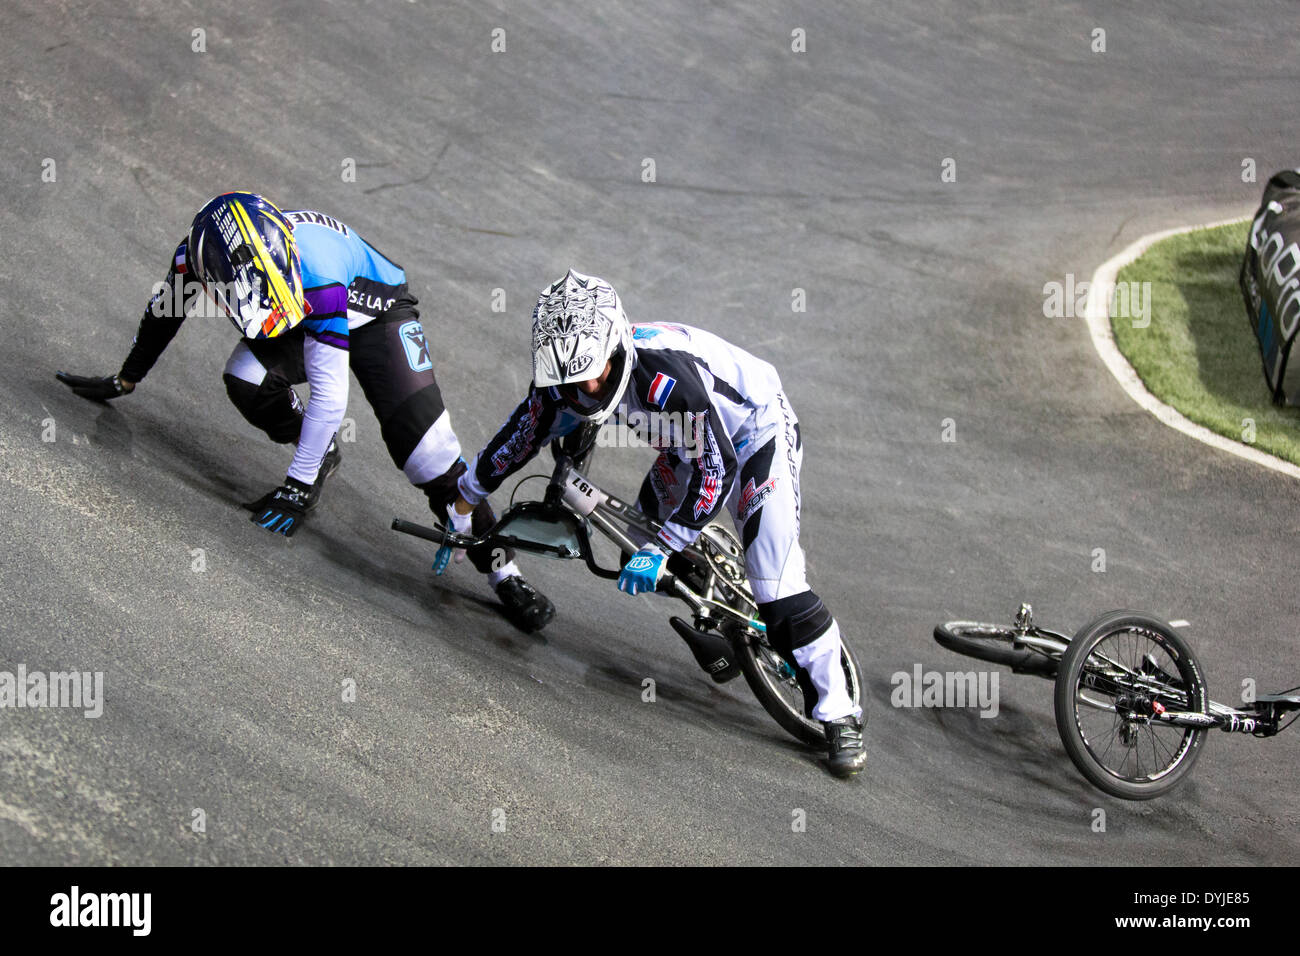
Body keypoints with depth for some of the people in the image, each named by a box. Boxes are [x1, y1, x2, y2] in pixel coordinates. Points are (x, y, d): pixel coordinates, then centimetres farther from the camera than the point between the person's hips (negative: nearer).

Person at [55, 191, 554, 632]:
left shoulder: (318, 279, -43)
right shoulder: (196, 260, -29)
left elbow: (329, 395, -36)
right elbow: (163, 311, -4)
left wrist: (296, 487, -31)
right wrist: (124, 381, 9)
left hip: (375, 316, -5)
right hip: (303, 321, 5)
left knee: (425, 445, -18)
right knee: (246, 382, -25)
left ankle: (501, 567, -11)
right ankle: (322, 455, 4)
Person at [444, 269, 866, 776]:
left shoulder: (667, 375, -39)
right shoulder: (568, 377, -17)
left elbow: (715, 471, -32)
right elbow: (518, 439, -1)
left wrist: (658, 551, -31)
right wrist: (461, 513, 8)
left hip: (759, 436, -8)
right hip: (693, 443, 8)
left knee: (777, 585, -16)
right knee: (640, 552, 8)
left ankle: (840, 716, -6)